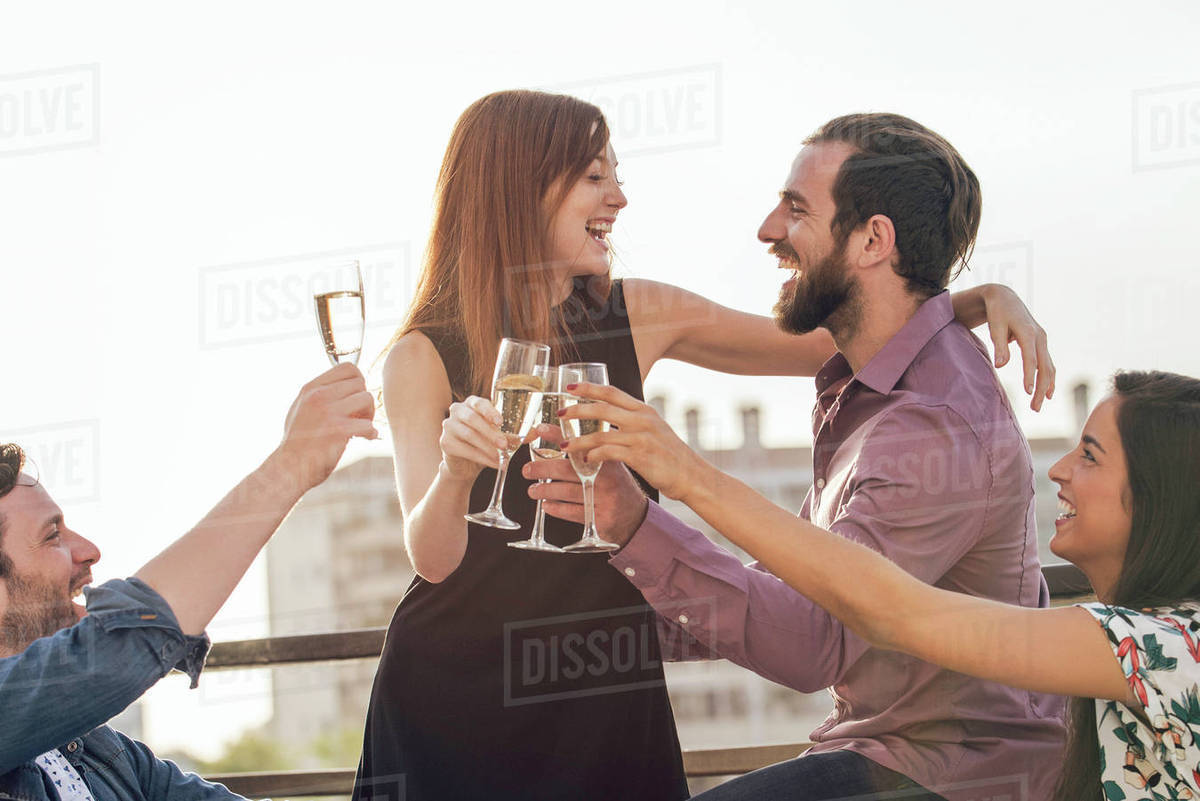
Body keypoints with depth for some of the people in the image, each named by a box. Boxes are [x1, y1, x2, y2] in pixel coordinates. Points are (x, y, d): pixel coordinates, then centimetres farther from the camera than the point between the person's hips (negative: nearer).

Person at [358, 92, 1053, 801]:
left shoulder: (638, 317, 2)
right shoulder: (424, 359, -7)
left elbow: (836, 344, 6)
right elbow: (432, 557, -16)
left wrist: (981, 302, -8)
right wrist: (456, 471, -38)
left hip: (609, 701, 3)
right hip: (460, 695, -3)